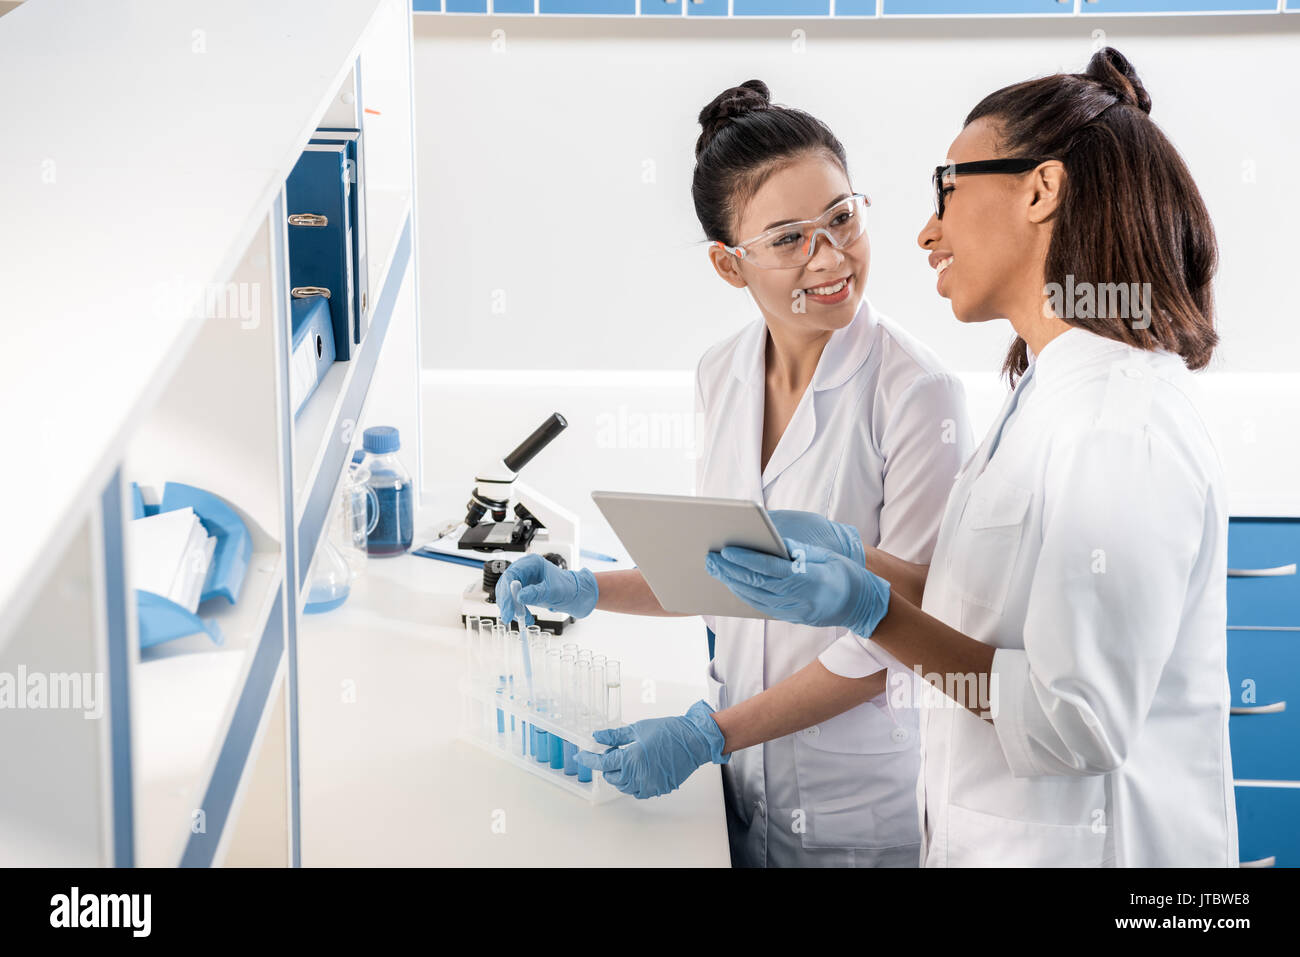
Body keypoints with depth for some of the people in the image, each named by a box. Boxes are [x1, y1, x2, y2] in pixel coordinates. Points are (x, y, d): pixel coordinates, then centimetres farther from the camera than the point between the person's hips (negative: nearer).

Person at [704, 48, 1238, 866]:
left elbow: (1079, 724, -24)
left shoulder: (1122, 425, -23)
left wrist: (875, 614, -25)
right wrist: (848, 560, 3)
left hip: (1083, 840, -9)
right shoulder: (1054, 392, 9)